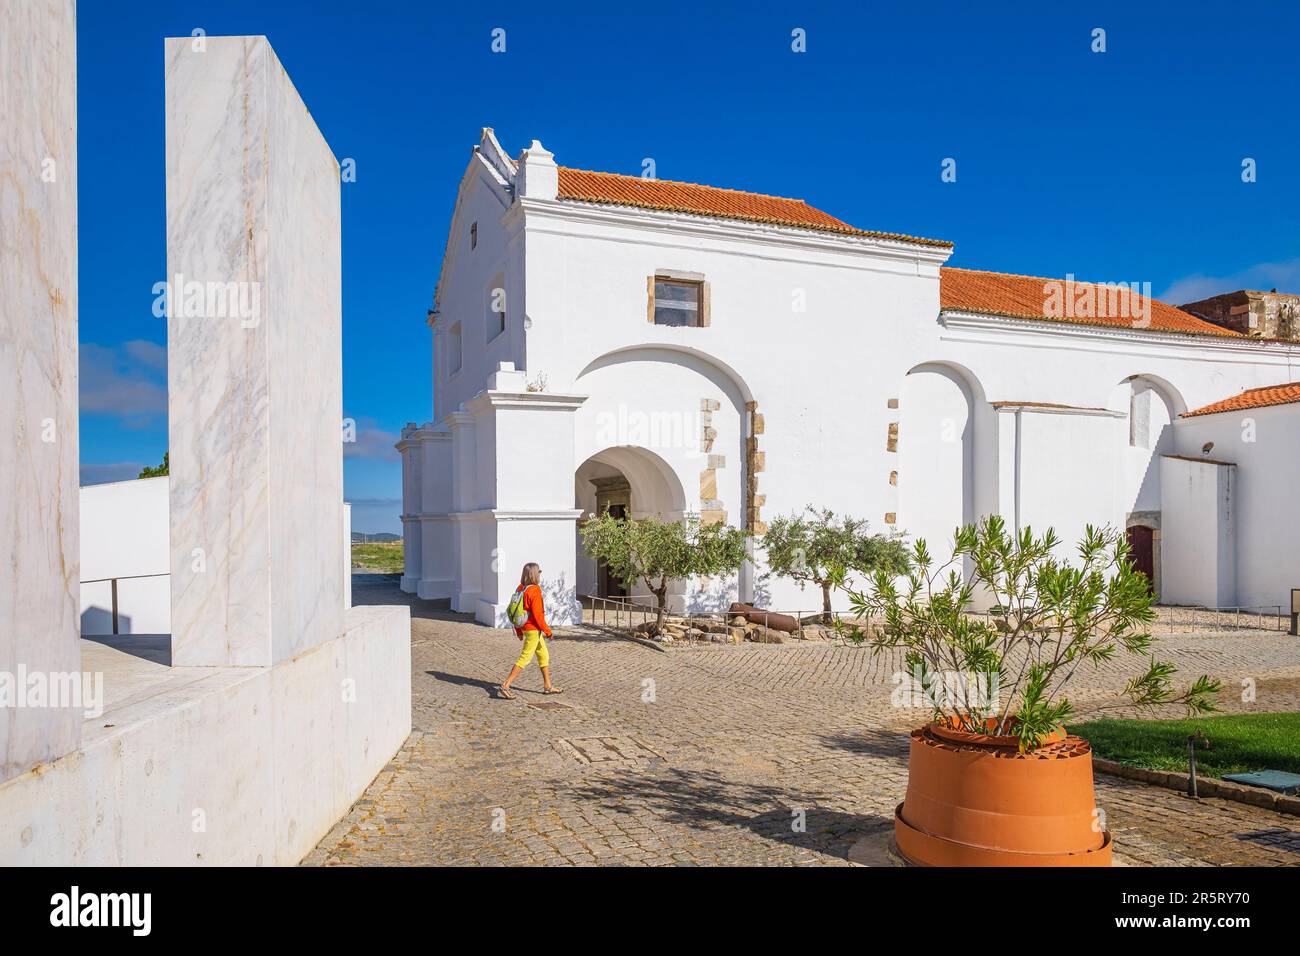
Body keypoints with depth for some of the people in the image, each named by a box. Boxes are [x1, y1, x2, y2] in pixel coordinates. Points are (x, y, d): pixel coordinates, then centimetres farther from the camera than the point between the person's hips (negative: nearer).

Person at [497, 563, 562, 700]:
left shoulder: (520, 588, 4)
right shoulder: (534, 590, -20)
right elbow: (537, 614, -21)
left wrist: (519, 631, 18)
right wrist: (547, 631, -11)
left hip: (525, 626, 9)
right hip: (533, 628, -9)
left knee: (544, 655, 18)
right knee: (525, 658, -3)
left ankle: (547, 686, 26)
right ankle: (505, 686, -4)